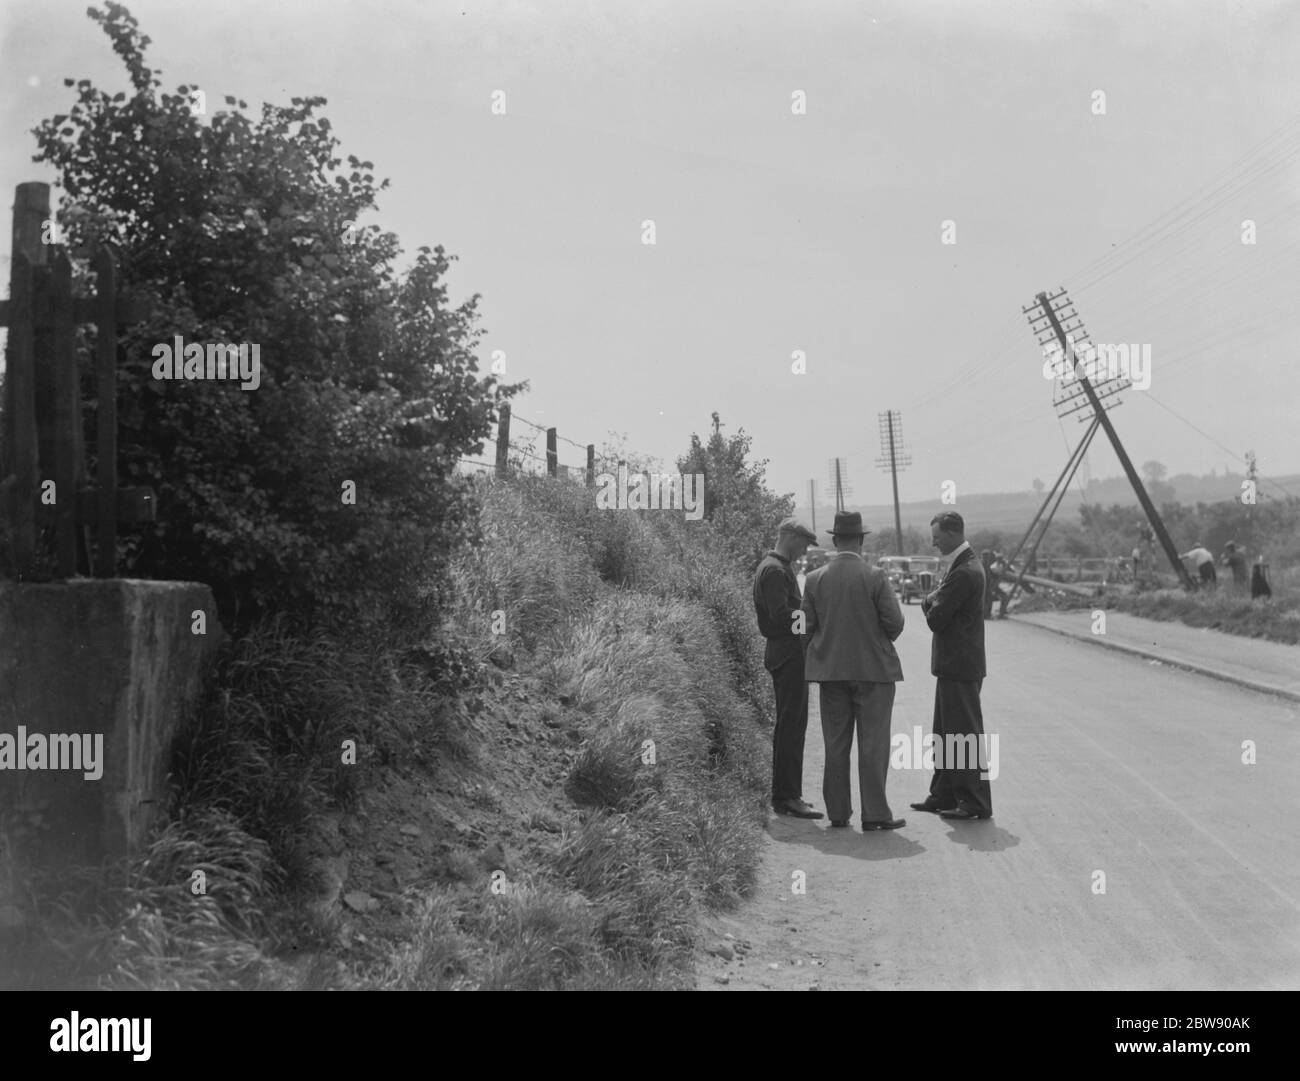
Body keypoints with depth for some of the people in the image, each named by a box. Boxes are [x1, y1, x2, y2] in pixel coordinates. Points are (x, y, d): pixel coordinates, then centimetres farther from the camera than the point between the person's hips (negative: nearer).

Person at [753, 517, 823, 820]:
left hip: (786, 654, 11)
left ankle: (785, 794, 20)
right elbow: (781, 615, -23)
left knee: (789, 726, 14)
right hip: (787, 654, -11)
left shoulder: (777, 568, 19)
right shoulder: (775, 570, -14)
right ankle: (787, 797, -8)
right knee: (792, 725, -9)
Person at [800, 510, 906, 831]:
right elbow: (895, 622, -9)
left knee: (835, 744, 10)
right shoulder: (875, 577, -11)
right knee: (873, 744, 1)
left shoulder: (815, 579, -1)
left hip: (830, 670, 3)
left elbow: (808, 626, 2)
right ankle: (874, 814, 1)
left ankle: (838, 812, 14)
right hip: (873, 668, -3)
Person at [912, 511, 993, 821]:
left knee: (964, 734, -3)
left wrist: (930, 601, -2)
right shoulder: (967, 564, 13)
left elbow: (936, 619, -20)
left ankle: (976, 803, 3)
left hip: (959, 667, -10)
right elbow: (936, 615, 17)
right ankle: (944, 795, 26)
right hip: (955, 665, 10)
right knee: (946, 734, 17)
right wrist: (934, 601, -2)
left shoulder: (964, 572, -21)